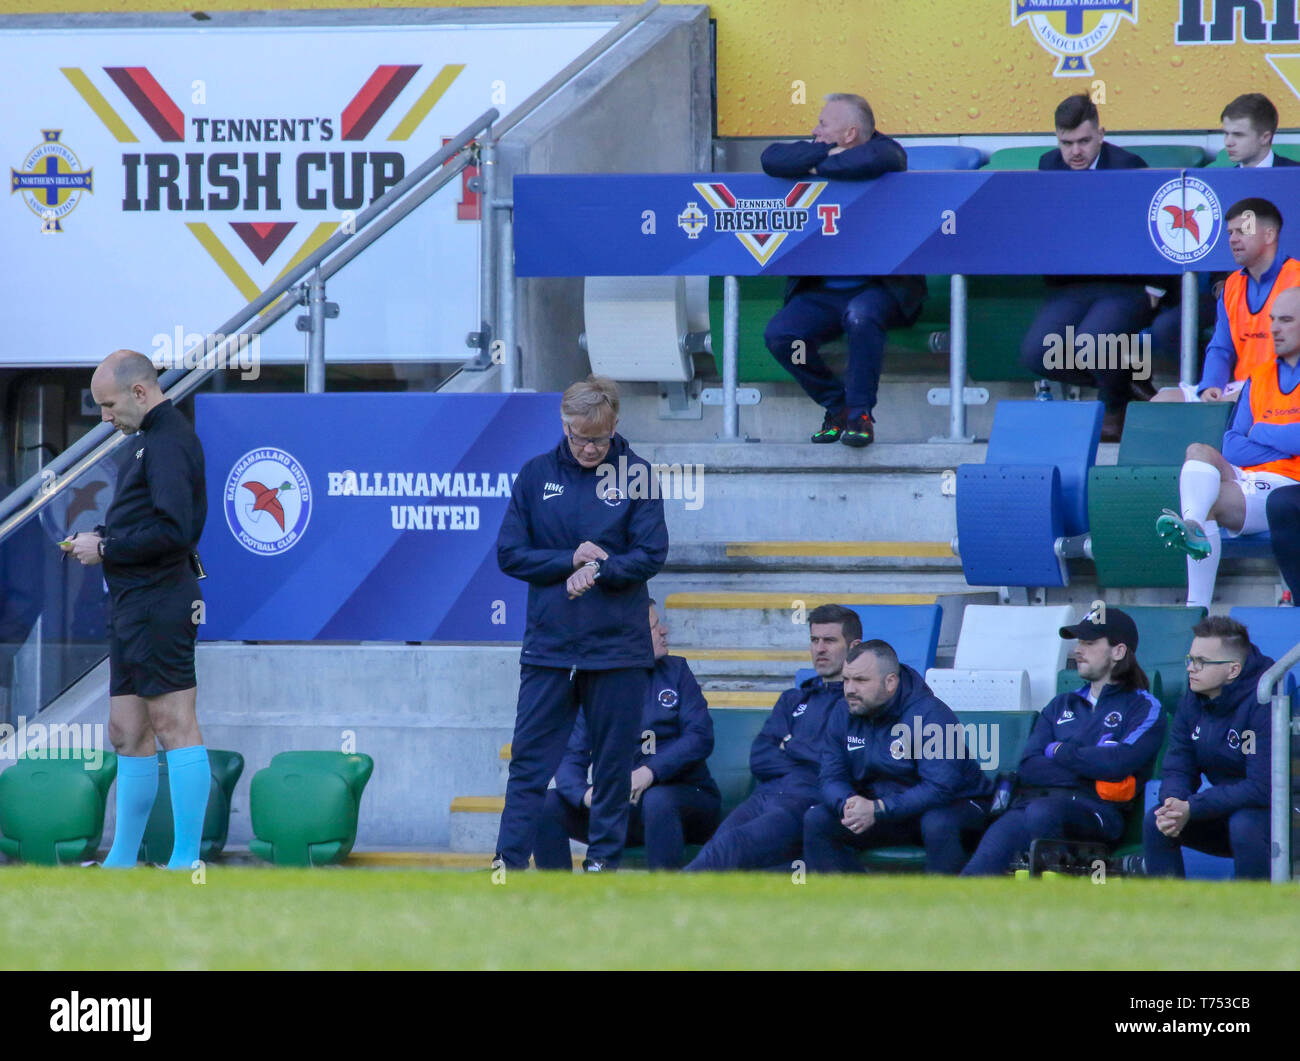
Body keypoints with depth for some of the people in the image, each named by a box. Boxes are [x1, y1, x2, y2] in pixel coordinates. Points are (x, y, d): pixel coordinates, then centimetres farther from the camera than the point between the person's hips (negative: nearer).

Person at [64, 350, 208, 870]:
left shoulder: (168, 441, -13)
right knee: (127, 734, 12)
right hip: (133, 604, 11)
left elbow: (173, 529, -22)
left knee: (174, 726, -9)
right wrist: (99, 538, 7)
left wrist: (106, 548, -14)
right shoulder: (150, 439, 19)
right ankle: (122, 861, 17)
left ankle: (186, 861, -9)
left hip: (158, 602, -11)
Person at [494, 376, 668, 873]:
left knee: (613, 763, 5)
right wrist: (570, 560, -11)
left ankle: (603, 859, 12)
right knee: (529, 761, -2)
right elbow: (509, 553, 2)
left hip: (617, 646, -1)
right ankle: (509, 861, -2)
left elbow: (650, 555, -4)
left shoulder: (635, 476, 1)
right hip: (547, 643, 1)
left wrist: (597, 571, -18)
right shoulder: (537, 475, 5)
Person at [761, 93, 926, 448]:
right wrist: (826, 153, -14)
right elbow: (773, 160, -9)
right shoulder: (817, 152, 10)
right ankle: (836, 405, 3)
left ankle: (860, 413, -20)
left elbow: (873, 161, -29)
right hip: (822, 291, 5)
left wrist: (819, 166, -15)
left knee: (860, 316, -37)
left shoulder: (885, 149, -3)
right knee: (779, 335, -18)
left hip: (879, 287, -5)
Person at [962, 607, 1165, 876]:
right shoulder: (1062, 705, 30)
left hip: (1097, 812, -4)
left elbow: (1116, 763, -7)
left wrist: (1058, 752, 7)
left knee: (1041, 813, -42)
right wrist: (1091, 768, 0)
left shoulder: (1143, 707, 13)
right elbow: (1028, 768, 14)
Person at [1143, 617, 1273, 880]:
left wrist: (1191, 808, -29)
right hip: (1224, 807, 7)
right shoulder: (1192, 701, 0)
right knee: (1156, 822, -13)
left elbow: (1262, 788, -28)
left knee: (1244, 825, -37)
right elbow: (1177, 768, 2)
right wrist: (1174, 805, -23)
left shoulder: (1264, 703, -23)